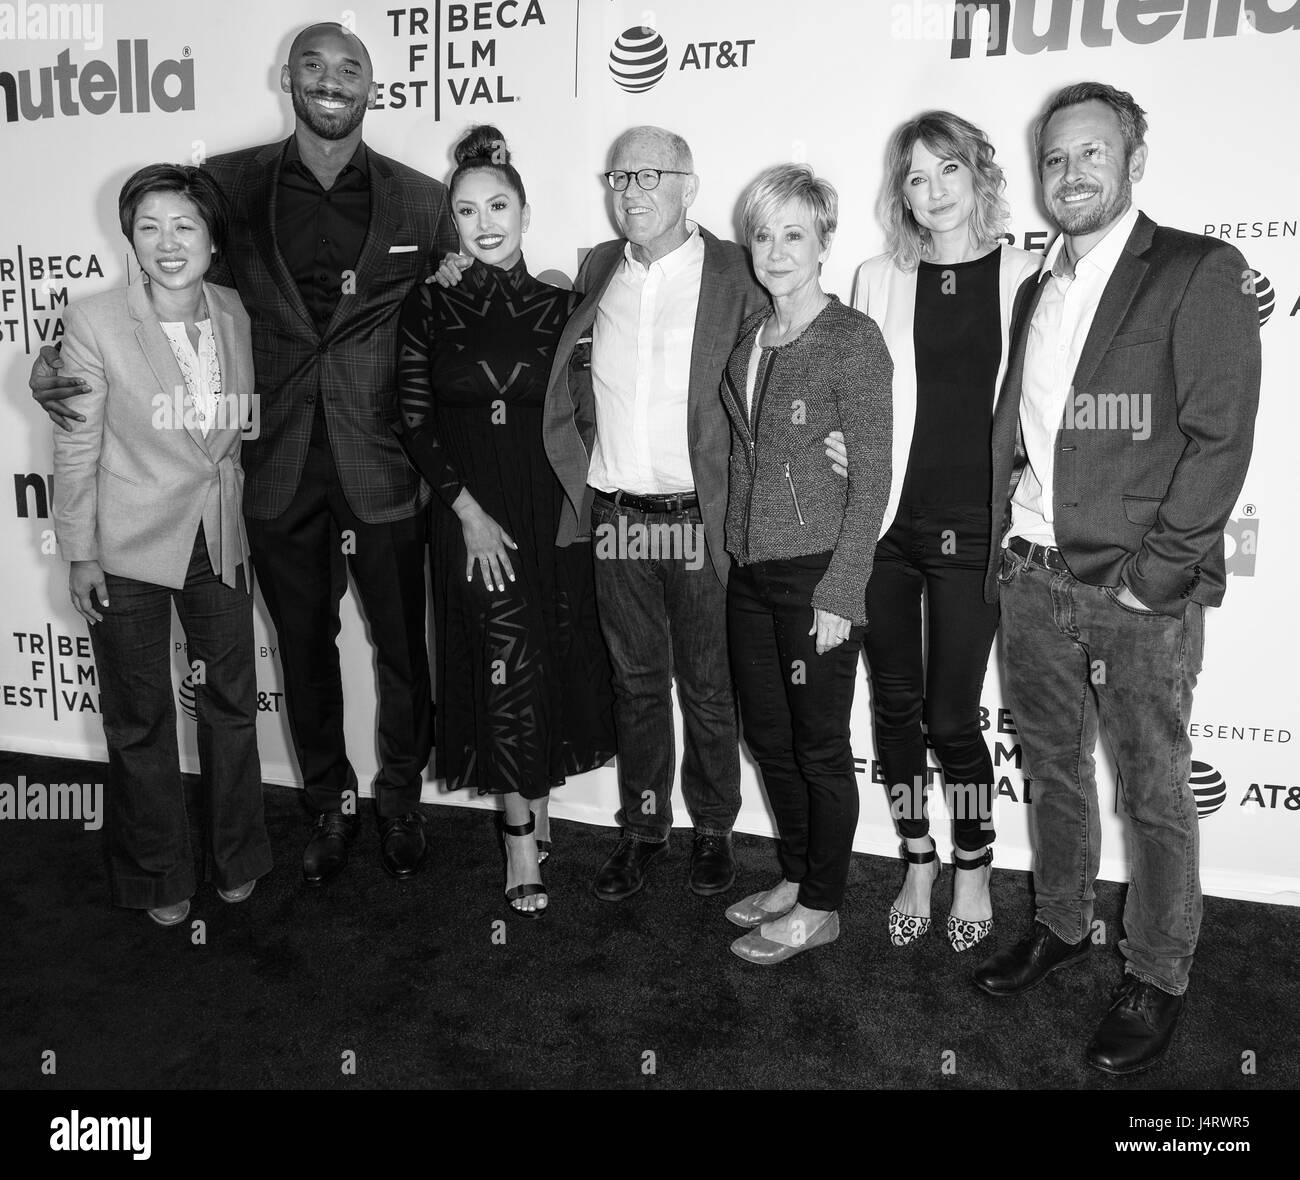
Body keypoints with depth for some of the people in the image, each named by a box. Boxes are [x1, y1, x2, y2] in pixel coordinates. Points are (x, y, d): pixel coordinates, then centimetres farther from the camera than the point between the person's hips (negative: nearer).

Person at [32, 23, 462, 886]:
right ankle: (331, 805, 35)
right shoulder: (231, 185, 3)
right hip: (281, 471, 1)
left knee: (403, 649, 9)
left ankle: (401, 800, 32)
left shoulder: (421, 202, 1)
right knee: (305, 651, 14)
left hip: (384, 473, -1)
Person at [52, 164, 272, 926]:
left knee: (233, 704, 12)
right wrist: (80, 555, -6)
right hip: (130, 549, -3)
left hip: (222, 542, 3)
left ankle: (237, 858, 33)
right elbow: (76, 448, -6)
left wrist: (250, 523, 8)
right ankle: (159, 876, 30)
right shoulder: (95, 322, -10)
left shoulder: (236, 314, -1)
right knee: (140, 719, 10)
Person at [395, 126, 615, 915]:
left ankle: (535, 798, 31)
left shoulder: (560, 307, 5)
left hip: (552, 510, 2)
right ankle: (523, 835, 12)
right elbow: (416, 419, -1)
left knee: (554, 660, 7)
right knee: (503, 662, -4)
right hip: (470, 513, -1)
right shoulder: (429, 307, 2)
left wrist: (577, 507, -4)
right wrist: (467, 508, -9)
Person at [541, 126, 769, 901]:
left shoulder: (737, 274, -4)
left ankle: (714, 830, 27)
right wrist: (581, 487, 9)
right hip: (615, 517, 4)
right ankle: (643, 829, 29)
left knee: (707, 686, 9)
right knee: (636, 680, 14)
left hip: (700, 518, -4)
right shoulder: (596, 272, 10)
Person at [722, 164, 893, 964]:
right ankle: (795, 879, 35)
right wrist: (730, 549, 7)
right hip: (750, 569, 7)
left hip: (818, 573, -7)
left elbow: (872, 476, -12)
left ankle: (821, 907, 24)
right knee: (768, 736, 16)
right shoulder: (749, 337, 10)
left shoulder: (853, 338, -10)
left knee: (820, 746, 6)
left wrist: (840, 591, -15)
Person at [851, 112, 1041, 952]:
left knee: (953, 714, 1)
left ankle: (974, 873, 27)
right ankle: (917, 867, 30)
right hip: (886, 523, 2)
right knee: (896, 705, 10)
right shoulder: (879, 281, 7)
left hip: (974, 527, -2)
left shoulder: (1025, 277, 2)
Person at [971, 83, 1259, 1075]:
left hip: (1142, 592, -5)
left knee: (1155, 795, 6)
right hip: (1033, 582, 6)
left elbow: (1220, 436, -11)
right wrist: (1006, 545, 7)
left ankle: (1158, 979, 24)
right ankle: (1062, 928, 36)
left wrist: (1155, 575, -14)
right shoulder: (1037, 292, 15)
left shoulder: (1199, 273, -4)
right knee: (1054, 770, 17)